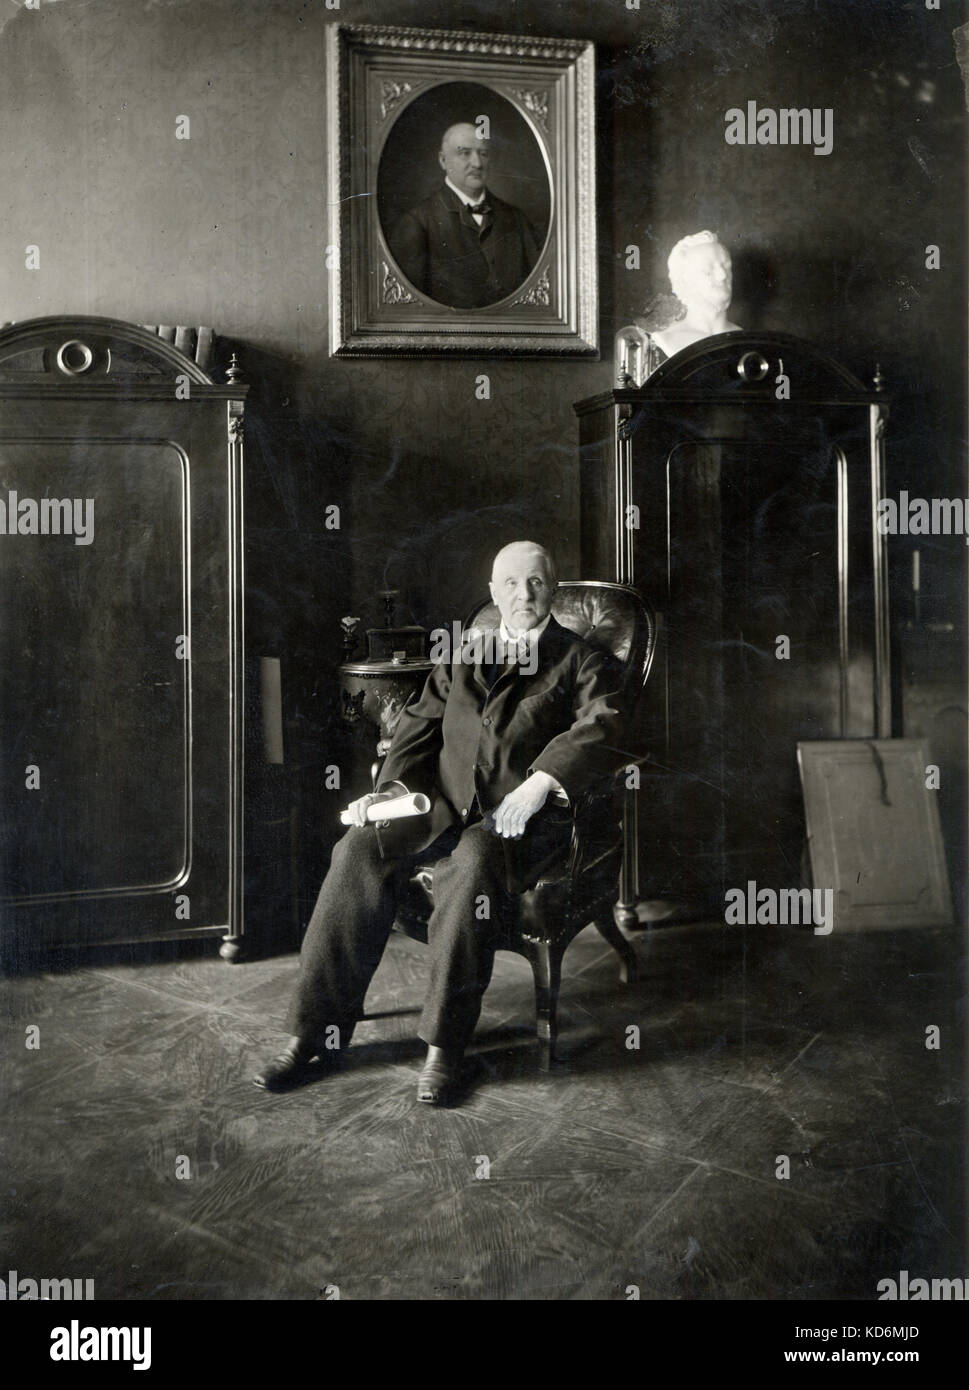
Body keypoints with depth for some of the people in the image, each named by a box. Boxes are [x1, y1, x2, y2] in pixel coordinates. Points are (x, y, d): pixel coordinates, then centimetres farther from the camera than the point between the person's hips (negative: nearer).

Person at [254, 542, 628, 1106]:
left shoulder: (583, 662, 11)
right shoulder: (461, 661, 26)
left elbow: (605, 727, -6)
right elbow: (420, 725, 20)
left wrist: (540, 782, -21)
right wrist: (389, 787, 1)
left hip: (522, 815, -4)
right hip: (445, 804, 4)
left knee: (473, 862, -37)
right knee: (360, 849, -23)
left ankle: (444, 1048, -29)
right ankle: (315, 1033, -19)